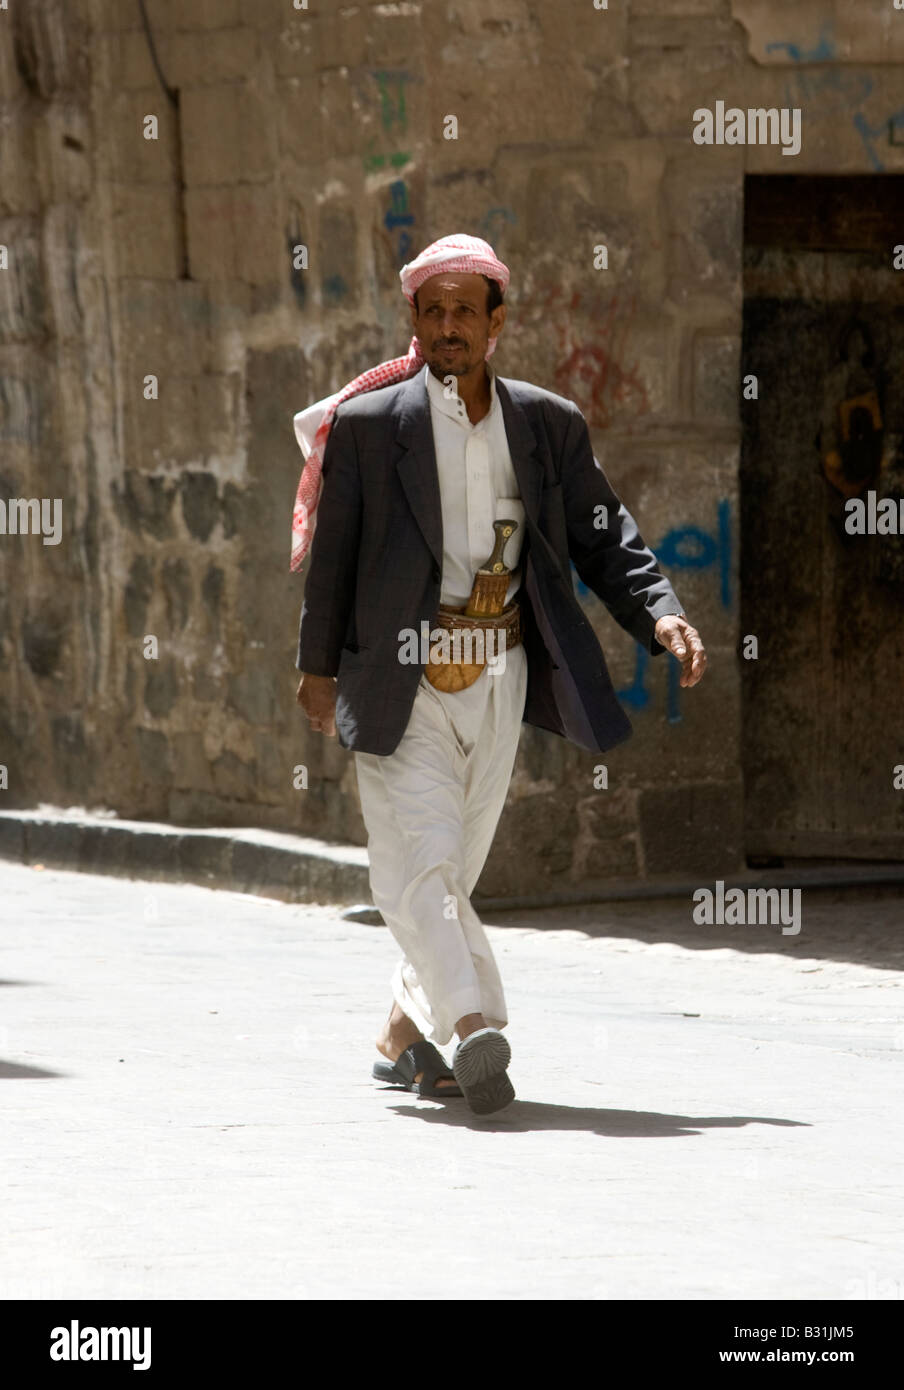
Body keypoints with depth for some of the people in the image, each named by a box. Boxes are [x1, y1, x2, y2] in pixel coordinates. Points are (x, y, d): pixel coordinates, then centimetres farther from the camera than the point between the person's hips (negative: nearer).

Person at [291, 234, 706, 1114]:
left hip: (501, 674, 3)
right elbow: (332, 552, 5)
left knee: (454, 862, 11)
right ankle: (473, 1025, -31)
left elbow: (602, 538, 7)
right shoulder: (369, 424, 0)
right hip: (402, 675, -3)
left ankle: (406, 1038, 24)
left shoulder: (550, 426, 8)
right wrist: (319, 665, 6)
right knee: (418, 859, -18)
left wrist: (660, 614, -9)